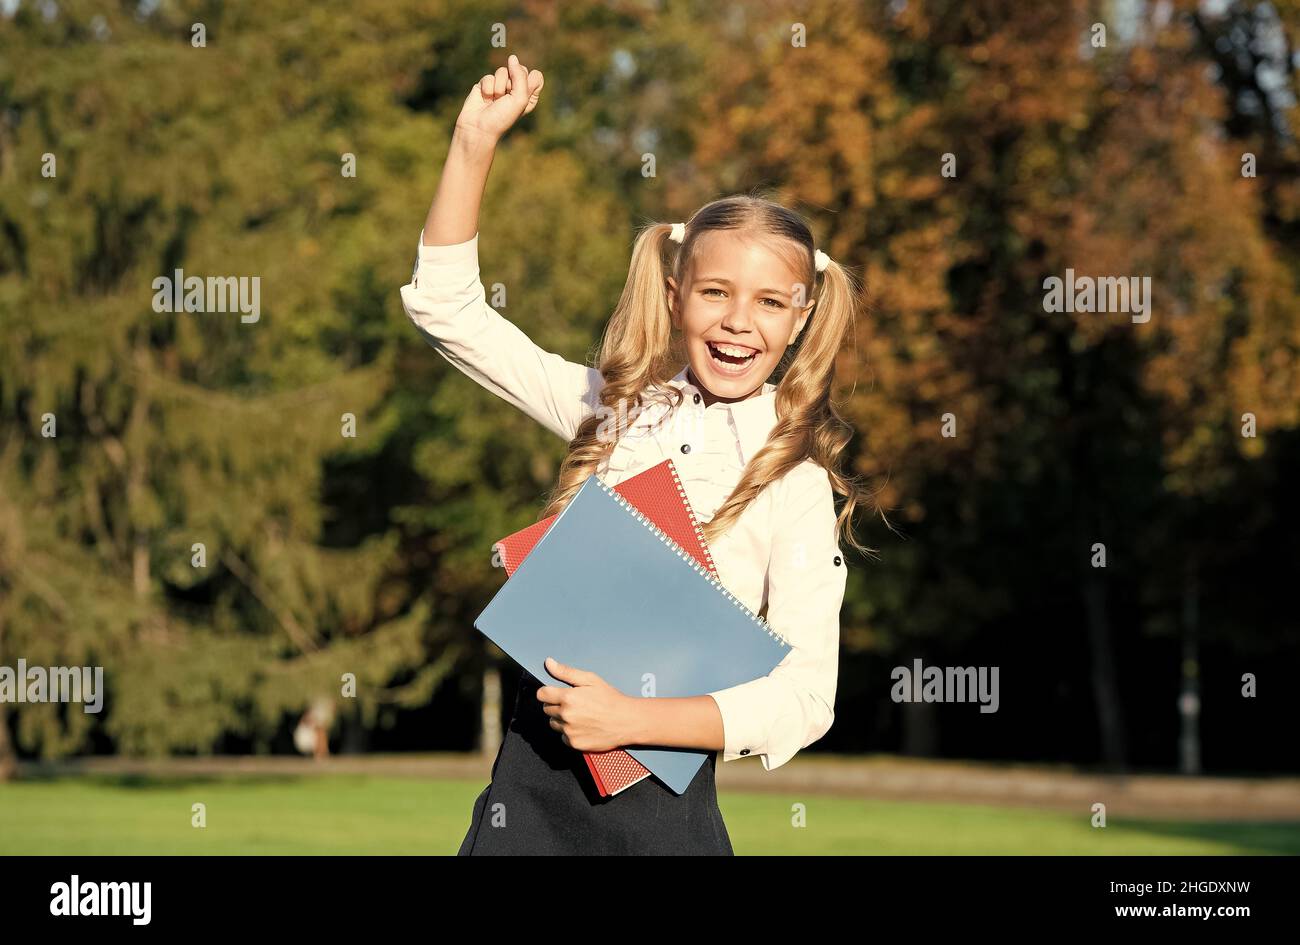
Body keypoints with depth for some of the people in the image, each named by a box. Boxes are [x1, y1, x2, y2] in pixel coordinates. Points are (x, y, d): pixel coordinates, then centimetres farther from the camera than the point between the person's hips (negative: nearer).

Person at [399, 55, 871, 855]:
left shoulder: (795, 483, -6)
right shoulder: (615, 409, 6)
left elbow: (803, 697, -12)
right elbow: (447, 305, 10)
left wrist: (633, 719, -21)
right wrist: (477, 142, 2)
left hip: (656, 804, -3)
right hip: (531, 779, 3)